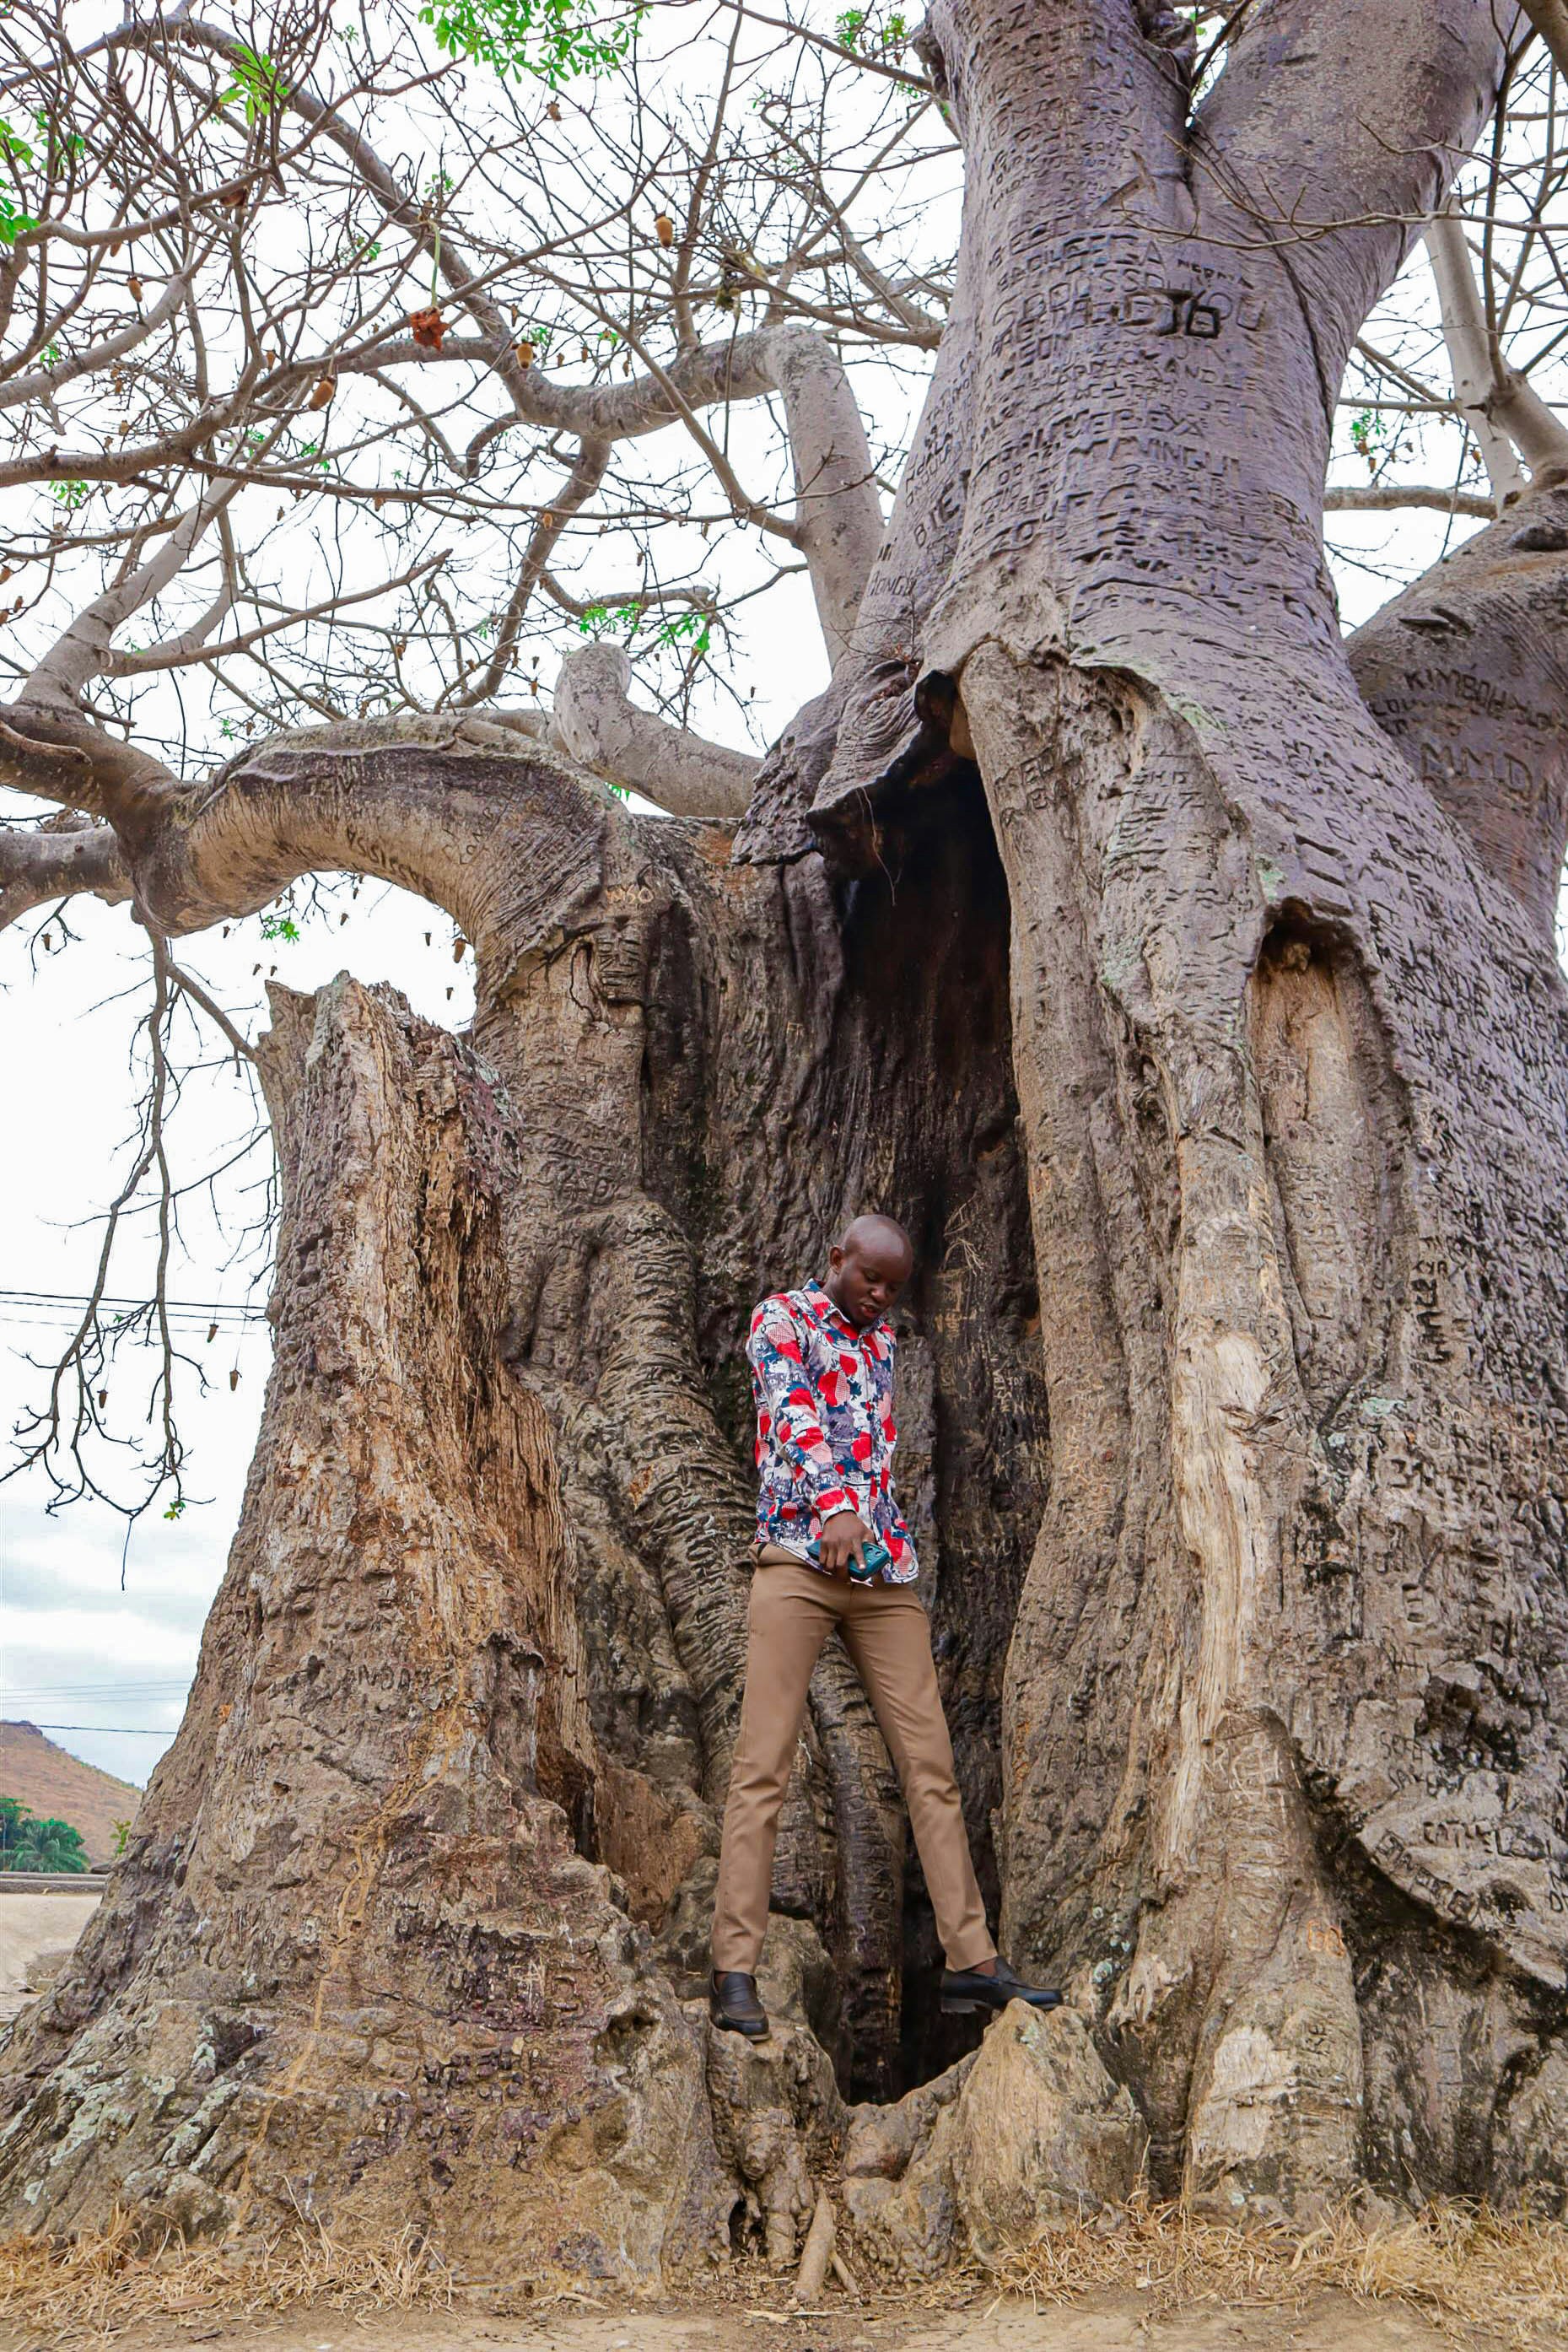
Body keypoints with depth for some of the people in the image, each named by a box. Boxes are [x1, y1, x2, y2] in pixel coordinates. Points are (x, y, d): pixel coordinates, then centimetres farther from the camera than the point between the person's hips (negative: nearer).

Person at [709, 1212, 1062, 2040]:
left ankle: (972, 1960, 9)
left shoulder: (882, 1343, 22)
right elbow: (794, 1413, -16)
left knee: (931, 1764, 3)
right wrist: (834, 1506, -32)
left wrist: (894, 1541, 11)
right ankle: (735, 1969, -4)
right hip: (797, 1558, -6)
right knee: (762, 1768, -8)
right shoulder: (781, 1316, 2)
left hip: (884, 1569, 6)